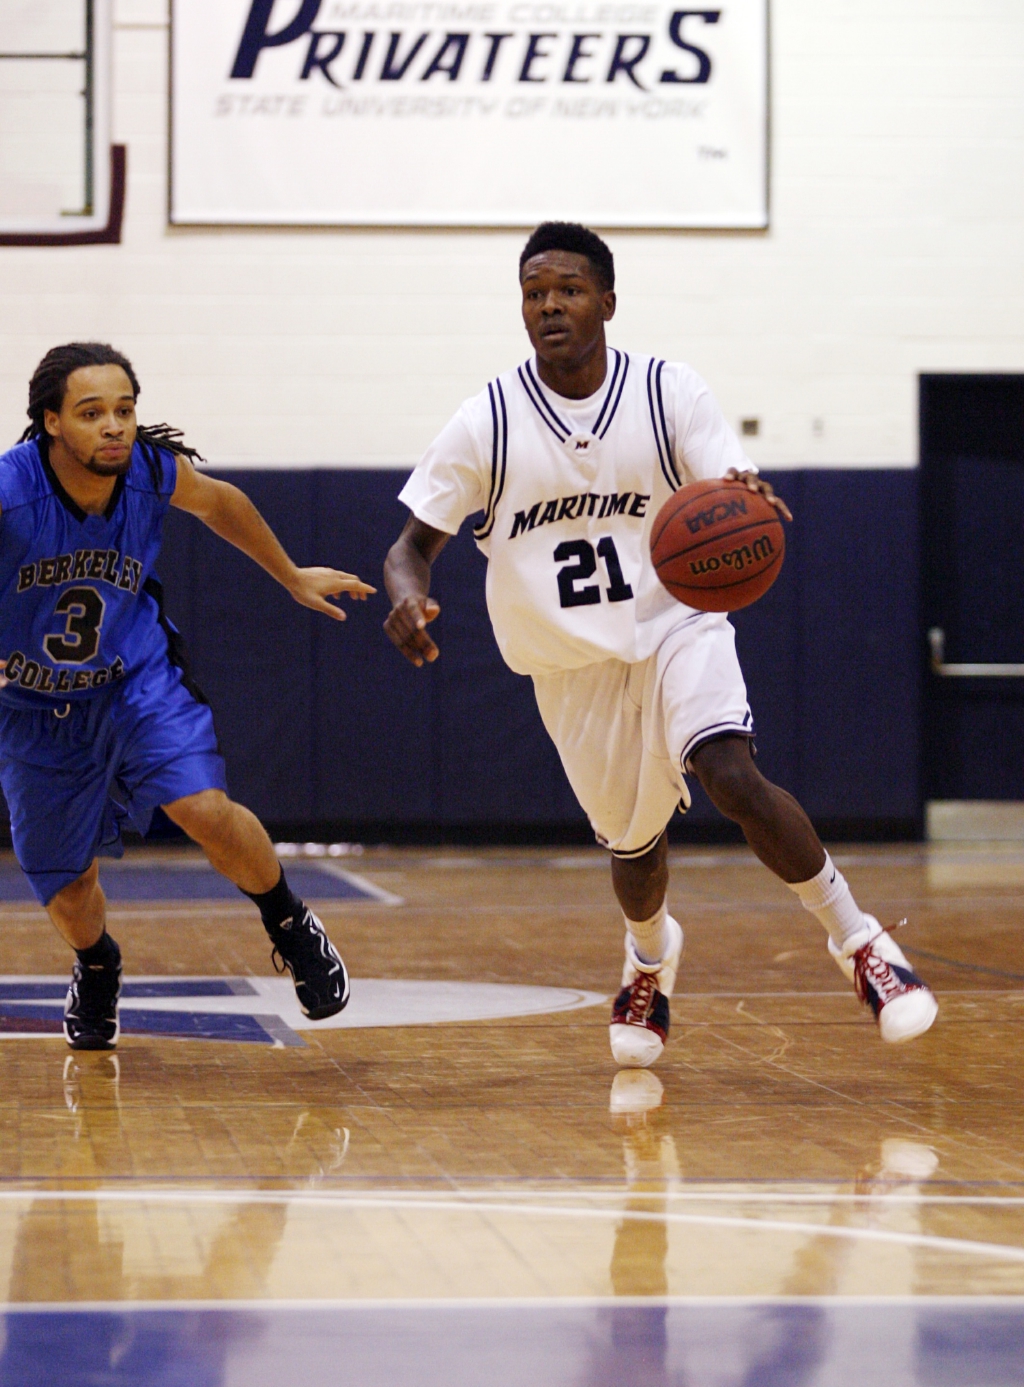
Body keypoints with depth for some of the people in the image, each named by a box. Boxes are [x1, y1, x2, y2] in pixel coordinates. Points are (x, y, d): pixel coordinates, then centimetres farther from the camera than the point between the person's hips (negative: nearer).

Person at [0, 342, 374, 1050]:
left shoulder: (155, 472, -18)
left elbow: (218, 503, 6)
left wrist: (291, 575, 18)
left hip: (138, 678, 0)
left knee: (205, 810, -24)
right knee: (69, 892, 9)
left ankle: (291, 926, 4)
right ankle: (97, 968, 46)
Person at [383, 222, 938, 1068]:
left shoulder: (668, 394, -10)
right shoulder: (487, 425, -10)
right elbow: (414, 544, -5)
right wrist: (406, 597, -30)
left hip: (673, 624, -2)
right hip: (572, 661, 2)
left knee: (734, 778, -27)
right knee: (633, 843, 11)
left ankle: (860, 942, -11)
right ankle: (651, 955, 48)